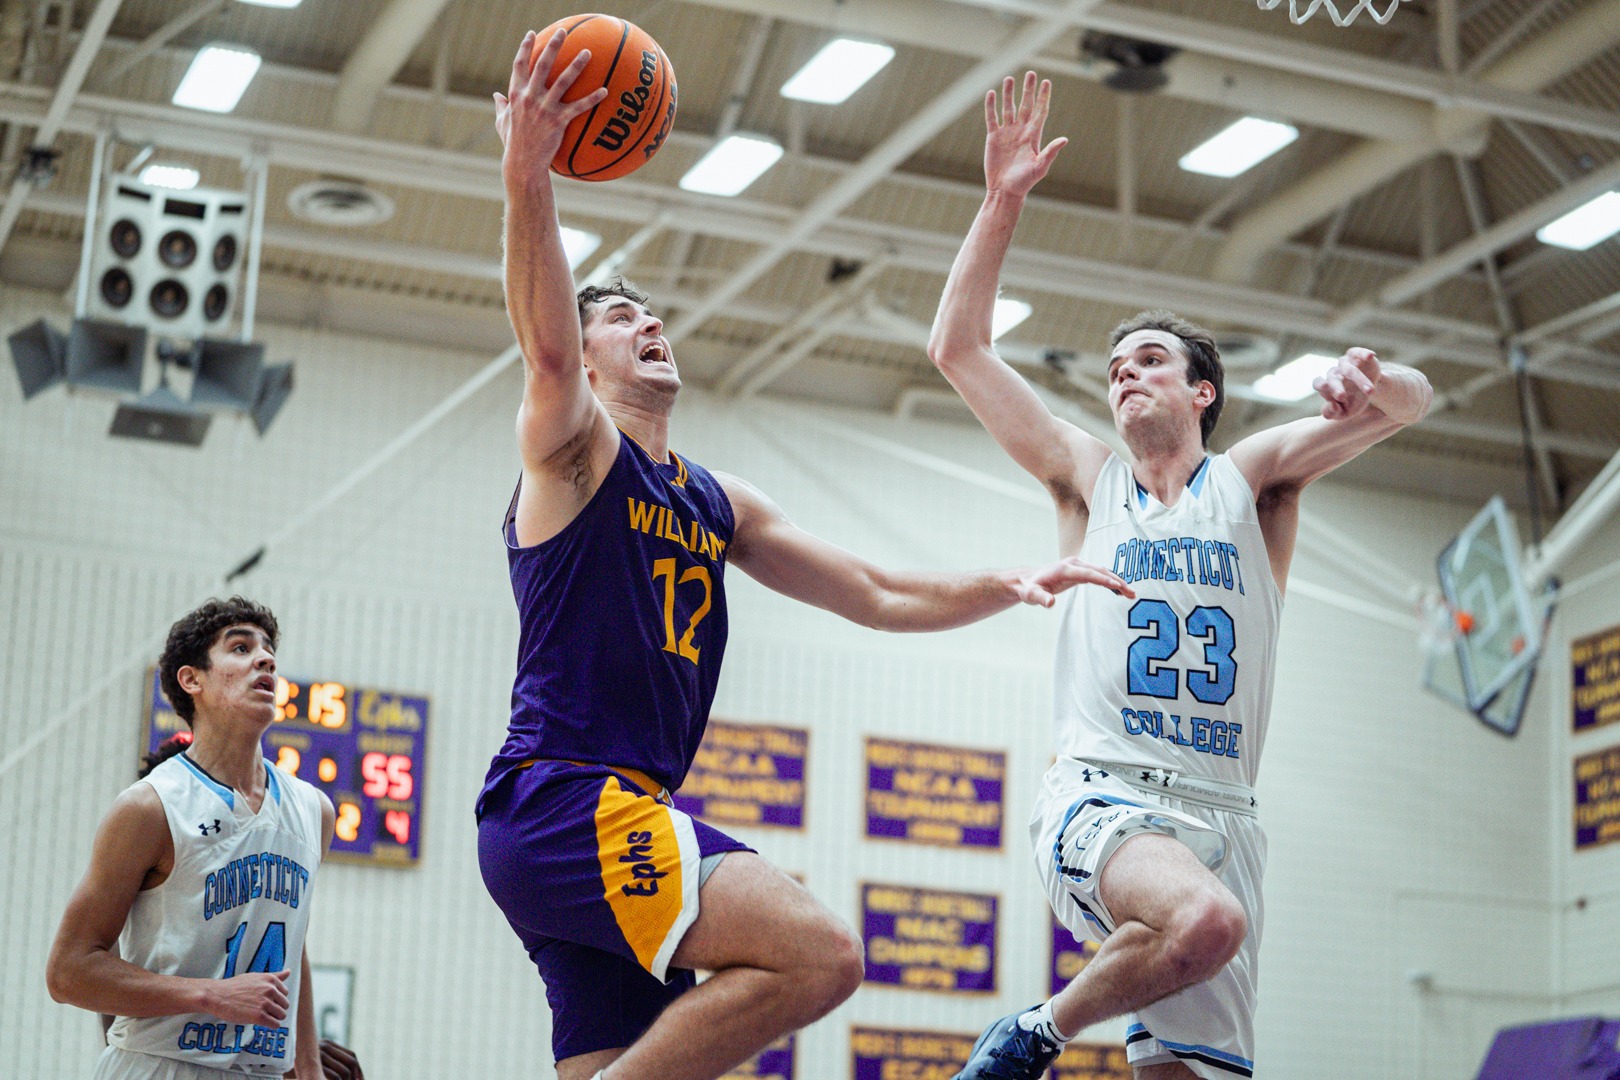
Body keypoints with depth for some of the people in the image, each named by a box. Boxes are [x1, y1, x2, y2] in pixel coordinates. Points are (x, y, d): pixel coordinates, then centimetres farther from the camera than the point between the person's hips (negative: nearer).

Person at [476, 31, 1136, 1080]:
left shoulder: (720, 502, 24)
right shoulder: (572, 445, 2)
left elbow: (875, 595, 26)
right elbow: (548, 348, -22)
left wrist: (1006, 585, 10)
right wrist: (528, 179, -38)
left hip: (631, 814, 8)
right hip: (561, 796, -8)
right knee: (818, 952, -22)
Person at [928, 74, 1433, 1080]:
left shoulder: (1252, 479, 14)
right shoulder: (1087, 479, 15)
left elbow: (1413, 405, 1)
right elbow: (958, 347, 9)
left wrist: (1370, 377, -23)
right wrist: (1004, 202, 2)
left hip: (1222, 814, 2)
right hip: (1099, 796, -2)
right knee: (1206, 918, -33)